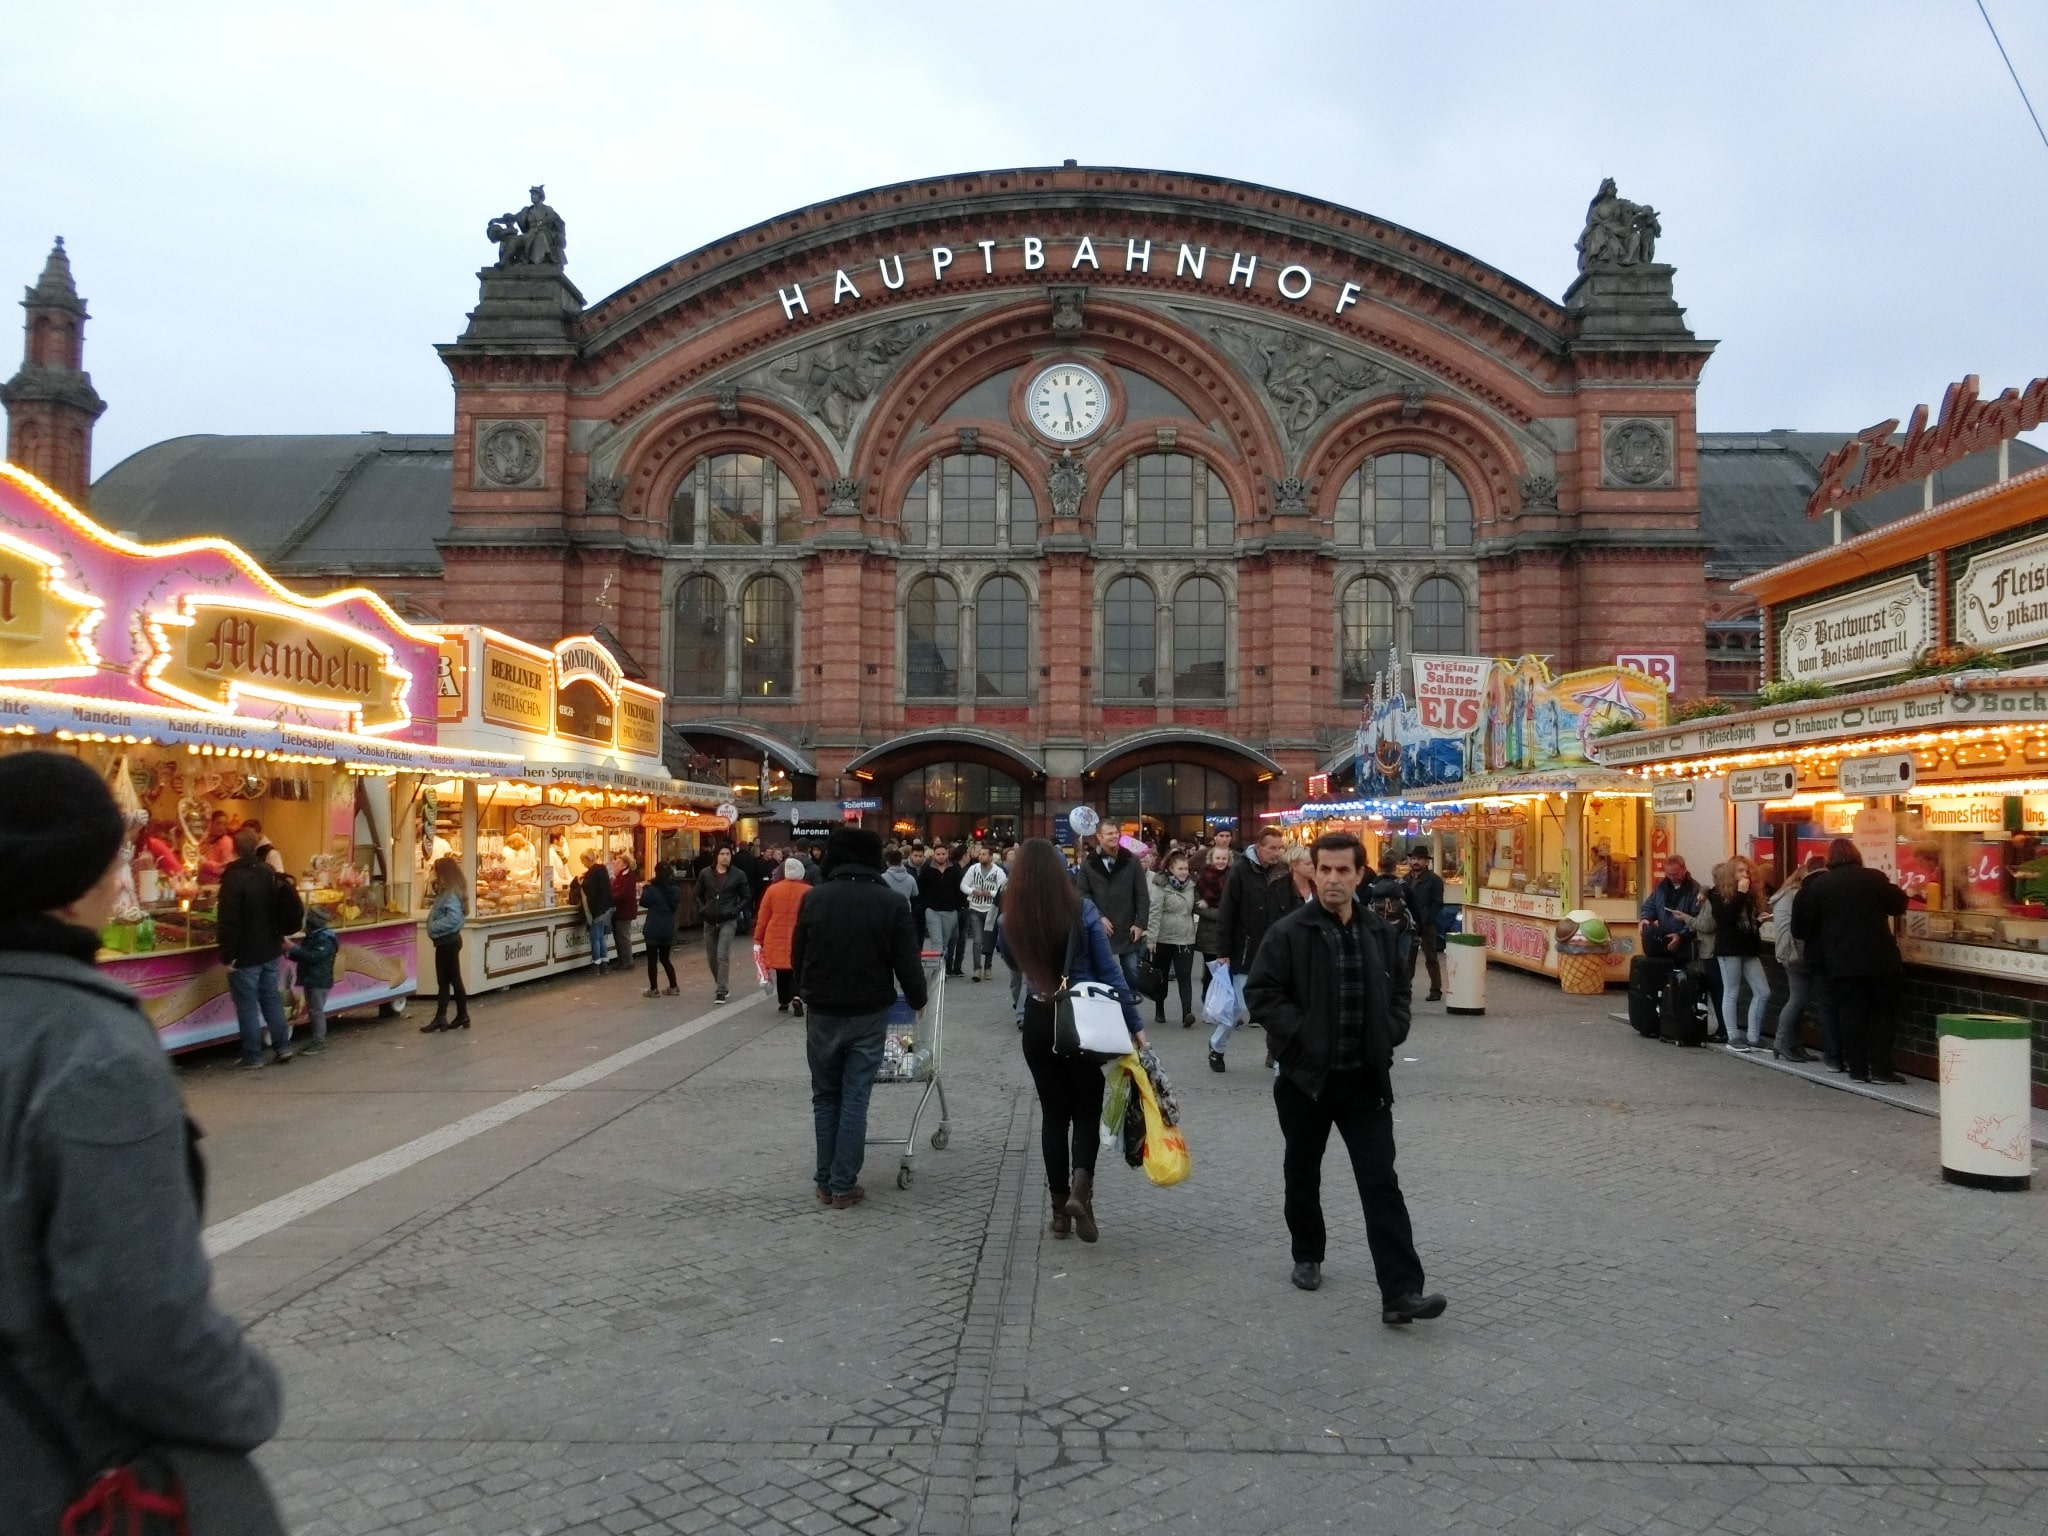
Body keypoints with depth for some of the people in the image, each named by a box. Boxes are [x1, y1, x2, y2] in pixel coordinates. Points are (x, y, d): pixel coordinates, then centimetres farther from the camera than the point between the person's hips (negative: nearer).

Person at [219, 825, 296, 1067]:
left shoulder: (234, 878, -17)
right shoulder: (269, 873, 5)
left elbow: (228, 920, -20)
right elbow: (280, 909, 16)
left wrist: (227, 955, -17)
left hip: (246, 954, -7)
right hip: (270, 950, 7)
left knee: (247, 1004, 1)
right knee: (272, 999, 15)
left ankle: (253, 1056, 6)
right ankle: (282, 1046, 16)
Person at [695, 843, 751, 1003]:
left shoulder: (738, 875, -2)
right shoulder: (705, 874, 4)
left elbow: (747, 897, 6)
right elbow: (698, 895, 17)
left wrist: (736, 910, -5)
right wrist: (702, 910, 5)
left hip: (728, 921, -4)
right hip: (710, 921, 4)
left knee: (722, 955, -14)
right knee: (711, 957, 9)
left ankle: (721, 991, -9)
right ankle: (721, 986, 26)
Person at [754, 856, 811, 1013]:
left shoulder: (772, 890, -2)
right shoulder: (809, 892, -5)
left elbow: (762, 917, 2)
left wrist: (758, 939, 10)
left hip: (777, 940, 1)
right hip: (800, 941, -1)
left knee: (782, 972, 15)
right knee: (797, 970, 6)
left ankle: (783, 1002, 23)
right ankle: (797, 997, -15)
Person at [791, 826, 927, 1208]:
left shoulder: (813, 898, -2)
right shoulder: (892, 902, -6)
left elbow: (797, 957, 6)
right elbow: (908, 962, -5)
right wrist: (917, 1000, 13)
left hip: (822, 1011, 1)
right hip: (869, 1012, -1)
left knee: (825, 1097, 13)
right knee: (854, 1099, 3)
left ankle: (825, 1181, 16)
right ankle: (844, 1186, 5)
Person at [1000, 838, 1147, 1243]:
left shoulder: (1012, 917, -6)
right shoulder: (1082, 909, -11)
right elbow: (1110, 971, -9)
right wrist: (1134, 1024, -4)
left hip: (1038, 1020, 2)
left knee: (1053, 1111, 13)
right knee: (1087, 1108, 10)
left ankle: (1060, 1207, 16)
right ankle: (1080, 1186, -14)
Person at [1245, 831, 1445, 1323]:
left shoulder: (1378, 932, 4)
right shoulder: (1289, 932, -9)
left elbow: (1398, 990, 16)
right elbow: (1261, 991, -8)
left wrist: (1390, 1033, 1)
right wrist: (1300, 1034, -15)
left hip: (1365, 1078, 2)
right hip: (1306, 1075, -2)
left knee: (1381, 1183, -3)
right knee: (1303, 1174, 15)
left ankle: (1401, 1292, -3)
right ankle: (1307, 1256, 37)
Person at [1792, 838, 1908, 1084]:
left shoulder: (1819, 885, -2)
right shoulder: (1874, 879, -3)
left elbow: (1801, 924, 0)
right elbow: (1899, 904, 11)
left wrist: (1812, 939, 19)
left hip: (1842, 962, 0)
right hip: (1879, 959, 0)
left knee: (1851, 1014, 5)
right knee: (1881, 1013, 8)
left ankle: (1857, 1069, 7)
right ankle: (1881, 1069, 5)